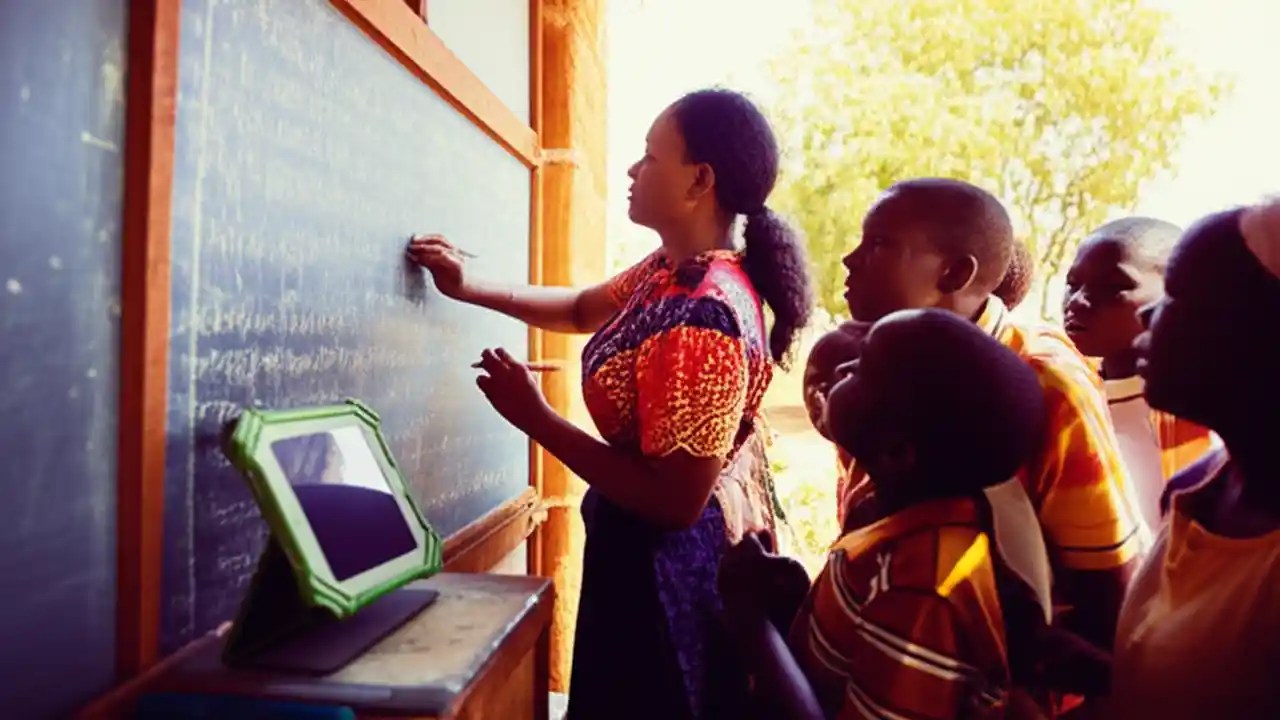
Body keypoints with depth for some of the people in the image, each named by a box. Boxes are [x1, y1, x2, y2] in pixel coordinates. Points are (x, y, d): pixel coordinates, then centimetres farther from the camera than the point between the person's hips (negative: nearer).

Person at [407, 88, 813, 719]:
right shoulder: (674, 267, -1)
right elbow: (583, 311, 16)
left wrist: (535, 419, -24)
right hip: (655, 546, 9)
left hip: (667, 559, -9)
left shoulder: (701, 318, -31)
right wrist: (469, 288, 7)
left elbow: (675, 502, -30)